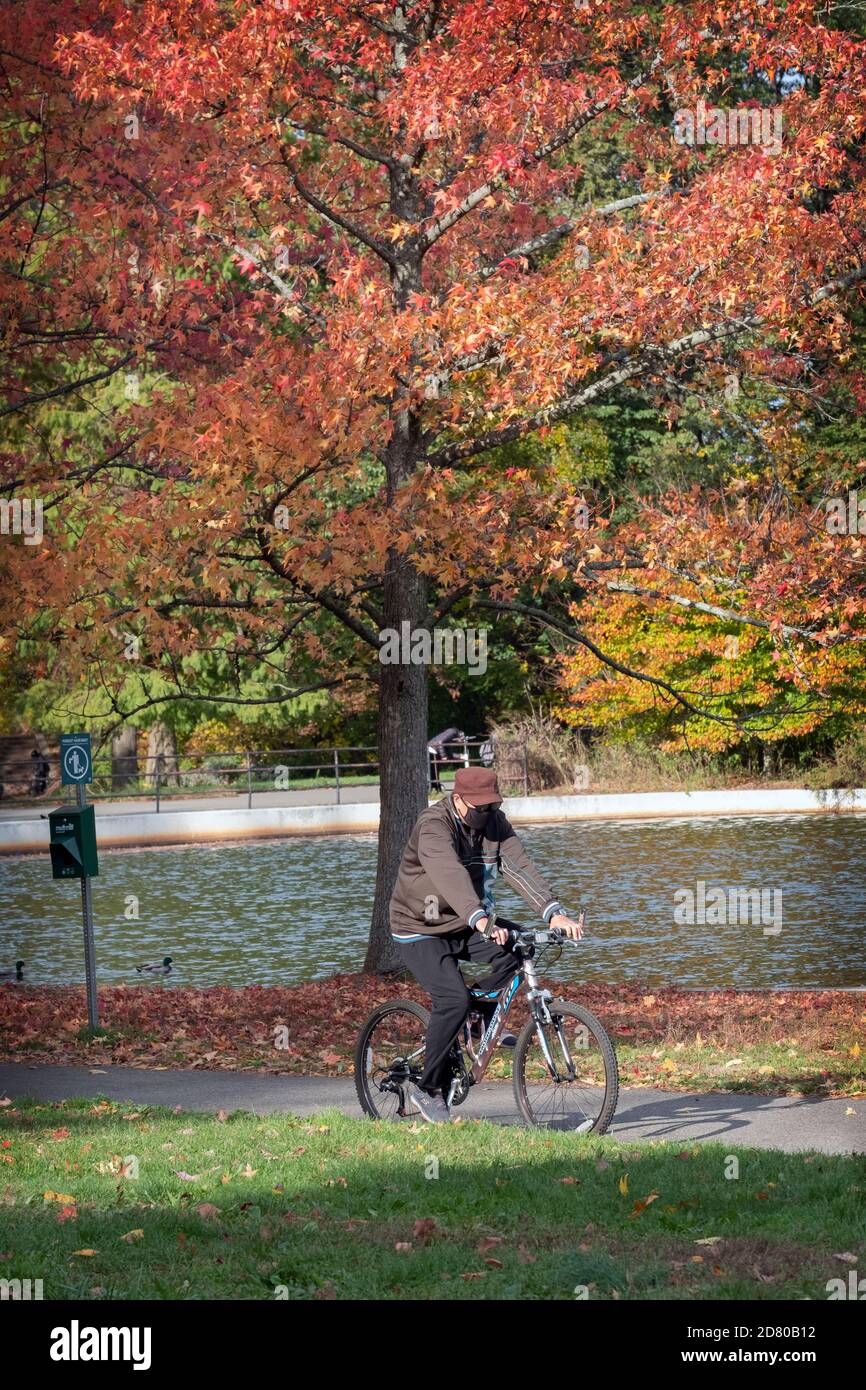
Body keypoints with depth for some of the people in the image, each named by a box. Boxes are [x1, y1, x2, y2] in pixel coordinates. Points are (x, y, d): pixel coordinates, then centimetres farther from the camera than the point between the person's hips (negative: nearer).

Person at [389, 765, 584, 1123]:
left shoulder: (494, 822, -5)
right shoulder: (434, 826, -25)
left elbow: (519, 867, -15)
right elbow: (450, 875, -42)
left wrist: (554, 912, -31)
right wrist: (480, 920, -58)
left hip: (464, 926, 6)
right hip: (422, 932, -6)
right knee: (454, 1000, -24)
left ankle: (487, 1017, 4)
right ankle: (428, 1088, -8)